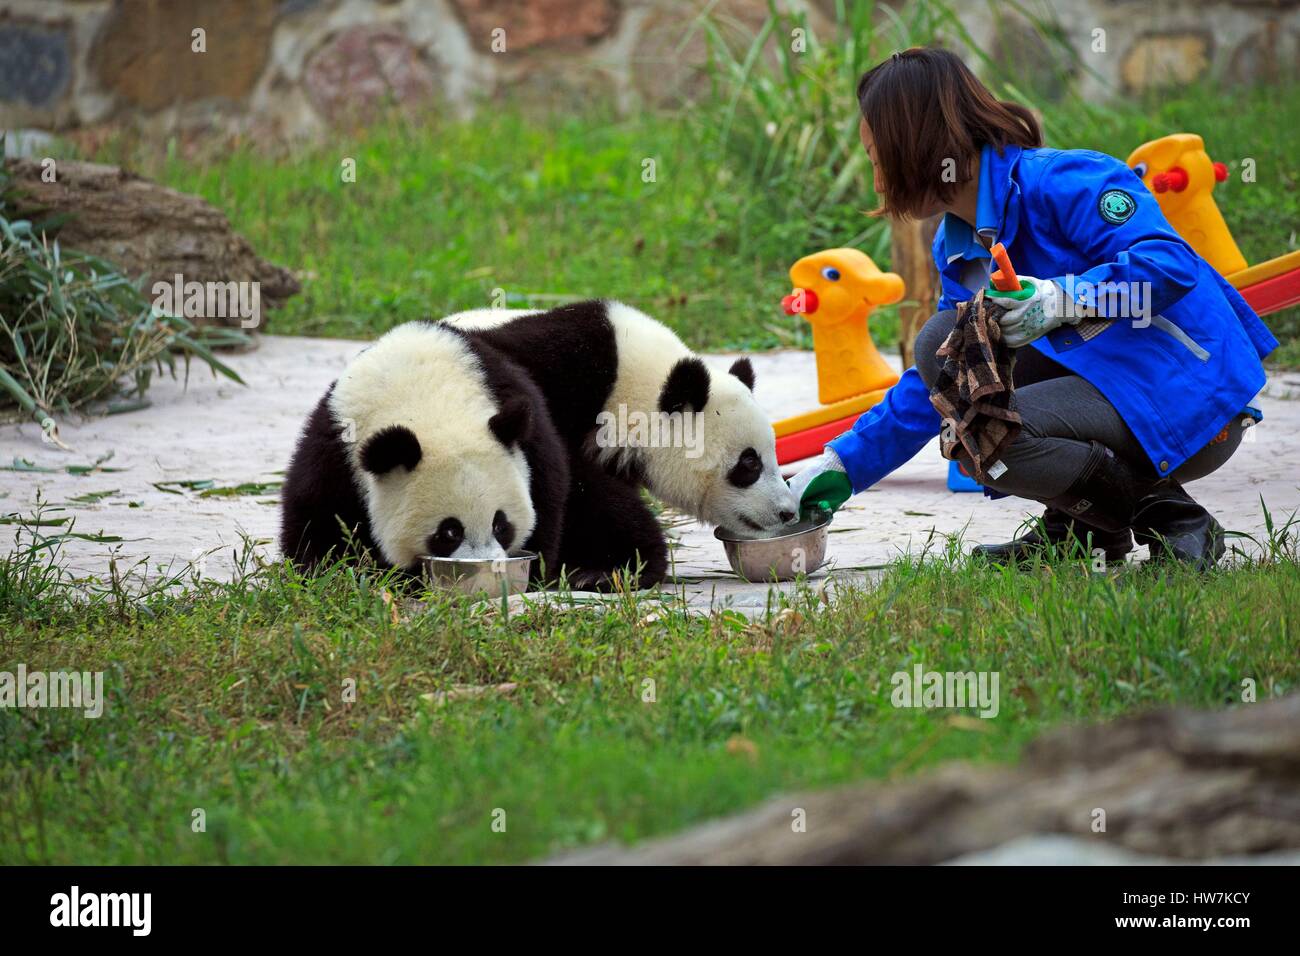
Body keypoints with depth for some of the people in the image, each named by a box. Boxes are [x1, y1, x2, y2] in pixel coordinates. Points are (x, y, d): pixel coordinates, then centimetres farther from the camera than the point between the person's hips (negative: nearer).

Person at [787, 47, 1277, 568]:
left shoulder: (1061, 183, -16)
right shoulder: (957, 248, 12)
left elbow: (1171, 262, -27)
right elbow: (933, 385, 19)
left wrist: (1064, 299, -39)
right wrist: (842, 466, 15)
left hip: (1198, 404, -9)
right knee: (941, 342, -1)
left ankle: (1176, 525, -6)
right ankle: (1072, 527, 5)